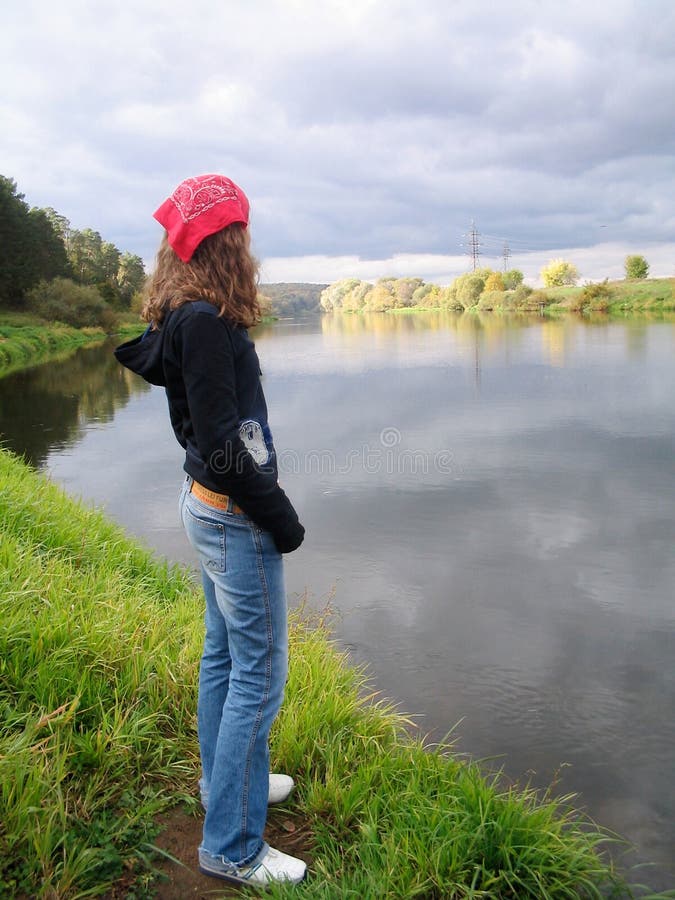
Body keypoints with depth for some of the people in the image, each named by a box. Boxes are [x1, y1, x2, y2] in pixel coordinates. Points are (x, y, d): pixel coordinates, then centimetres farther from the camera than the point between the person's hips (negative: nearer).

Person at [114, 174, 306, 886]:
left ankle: (226, 781, 41)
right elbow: (223, 439, -22)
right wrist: (281, 519, -15)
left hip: (207, 504, 10)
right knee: (259, 674, 1)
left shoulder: (181, 319, 8)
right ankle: (232, 848, 15)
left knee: (223, 654, 22)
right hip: (236, 517, -10)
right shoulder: (206, 321, -21)